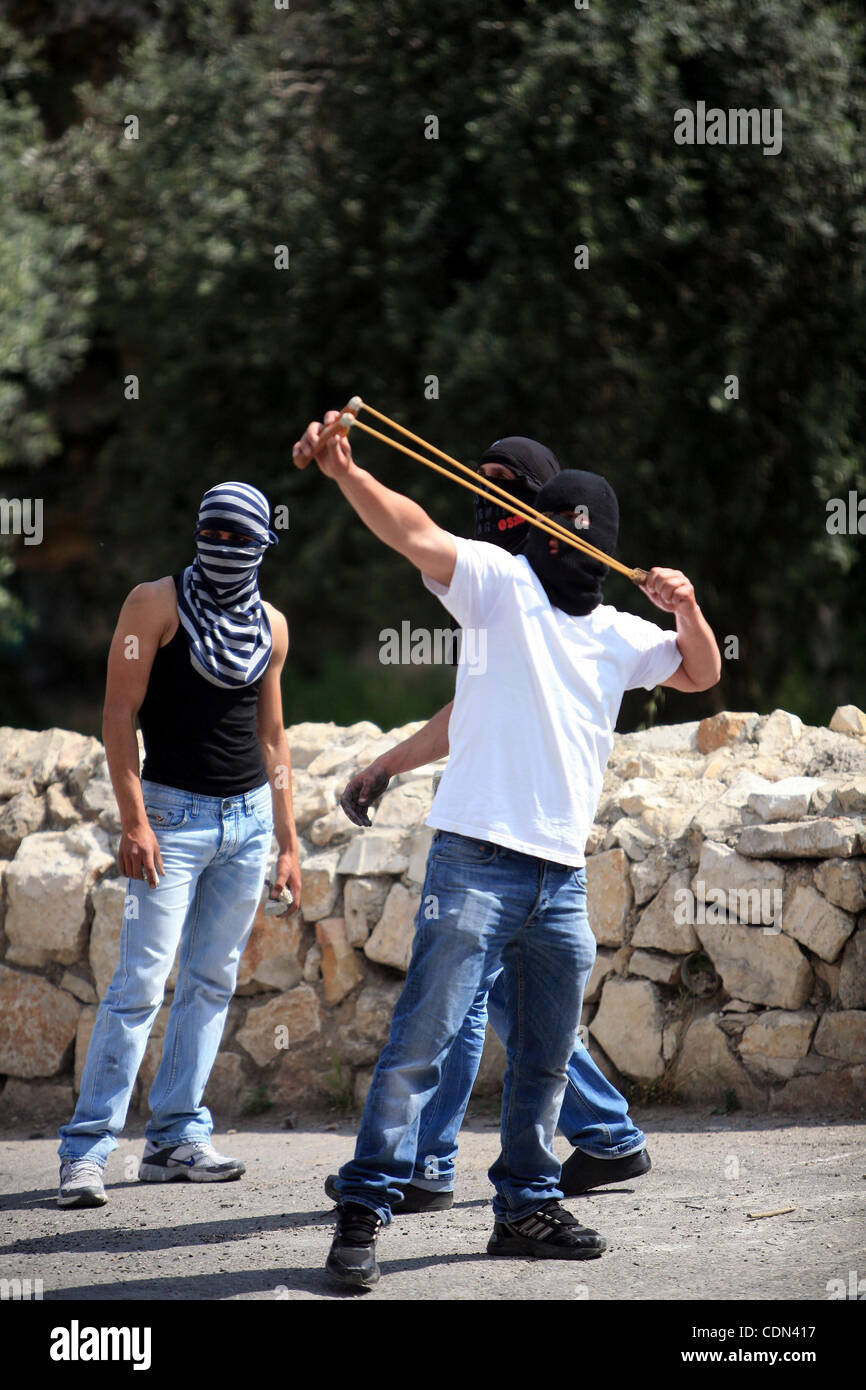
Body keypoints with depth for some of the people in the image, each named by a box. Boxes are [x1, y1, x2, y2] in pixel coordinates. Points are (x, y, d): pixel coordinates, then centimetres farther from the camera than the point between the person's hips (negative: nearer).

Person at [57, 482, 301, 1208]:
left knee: (213, 982, 6)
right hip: (174, 812, -5)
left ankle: (177, 1136, 12)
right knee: (141, 982, -11)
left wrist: (288, 841, 16)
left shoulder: (271, 626, 11)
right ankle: (87, 1147, -10)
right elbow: (120, 714, -8)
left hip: (249, 816, 5)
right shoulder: (156, 604, -4)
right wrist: (134, 821, -16)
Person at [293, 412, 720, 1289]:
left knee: (544, 1059, 14)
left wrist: (686, 609, 5)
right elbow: (417, 535, -14)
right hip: (477, 861, -6)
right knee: (423, 1037, -11)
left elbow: (701, 673, 27)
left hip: (562, 878, 6)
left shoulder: (619, 635, 17)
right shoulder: (503, 585, 0)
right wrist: (344, 472, -30)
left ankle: (526, 1206, 26)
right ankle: (365, 1207, -11)